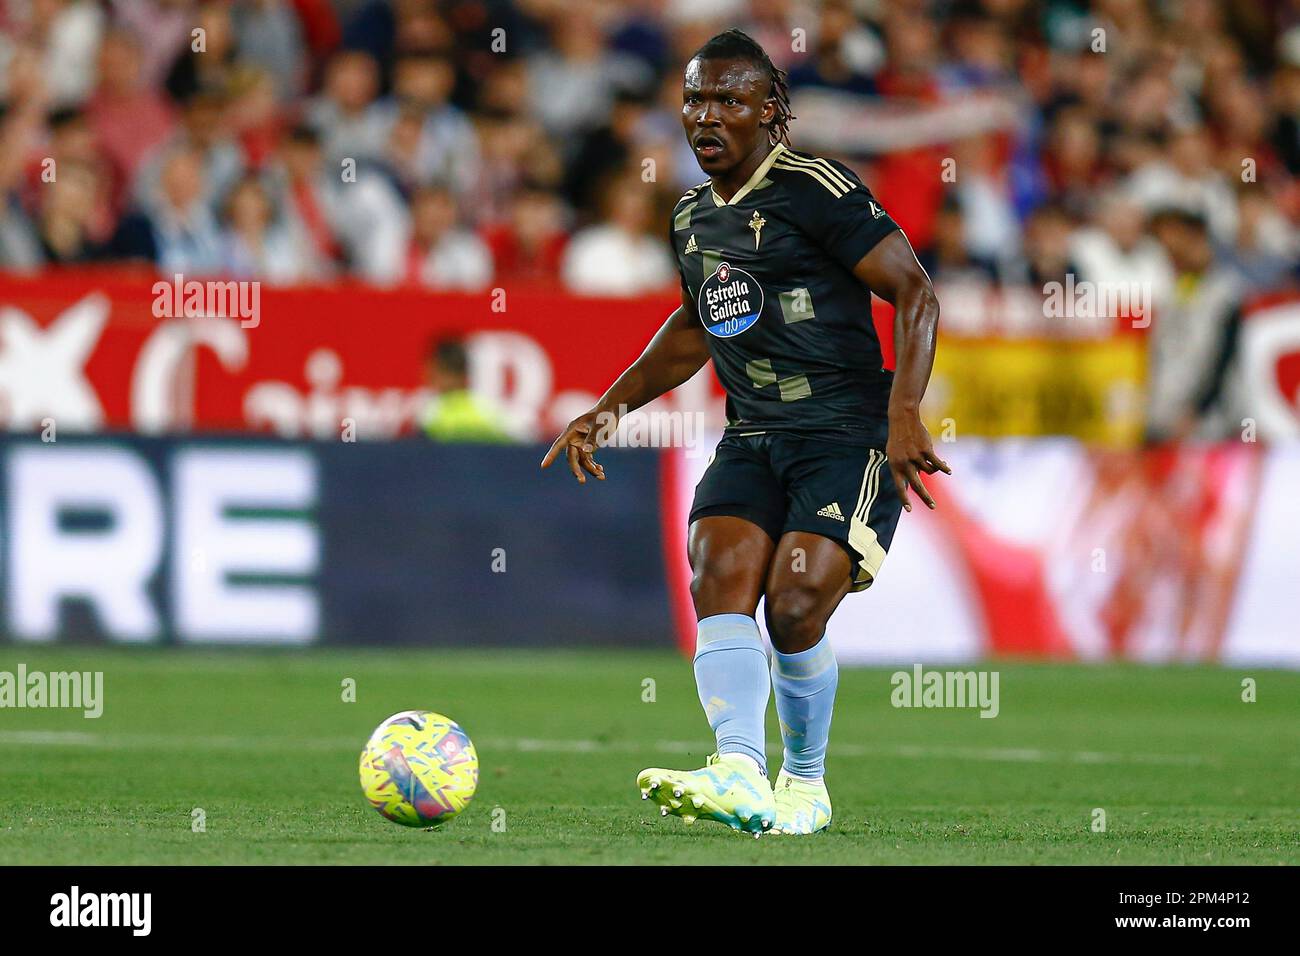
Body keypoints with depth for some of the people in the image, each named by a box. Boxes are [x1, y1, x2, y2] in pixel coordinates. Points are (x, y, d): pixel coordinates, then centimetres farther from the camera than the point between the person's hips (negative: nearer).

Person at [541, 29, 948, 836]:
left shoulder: (817, 191, -9)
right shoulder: (693, 219, 14)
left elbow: (916, 293, -12)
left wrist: (903, 412, -22)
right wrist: (612, 406, 26)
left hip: (847, 435, -7)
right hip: (751, 438, 7)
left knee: (795, 610, -18)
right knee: (720, 580, -19)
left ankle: (806, 785, 4)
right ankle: (739, 775, -32)